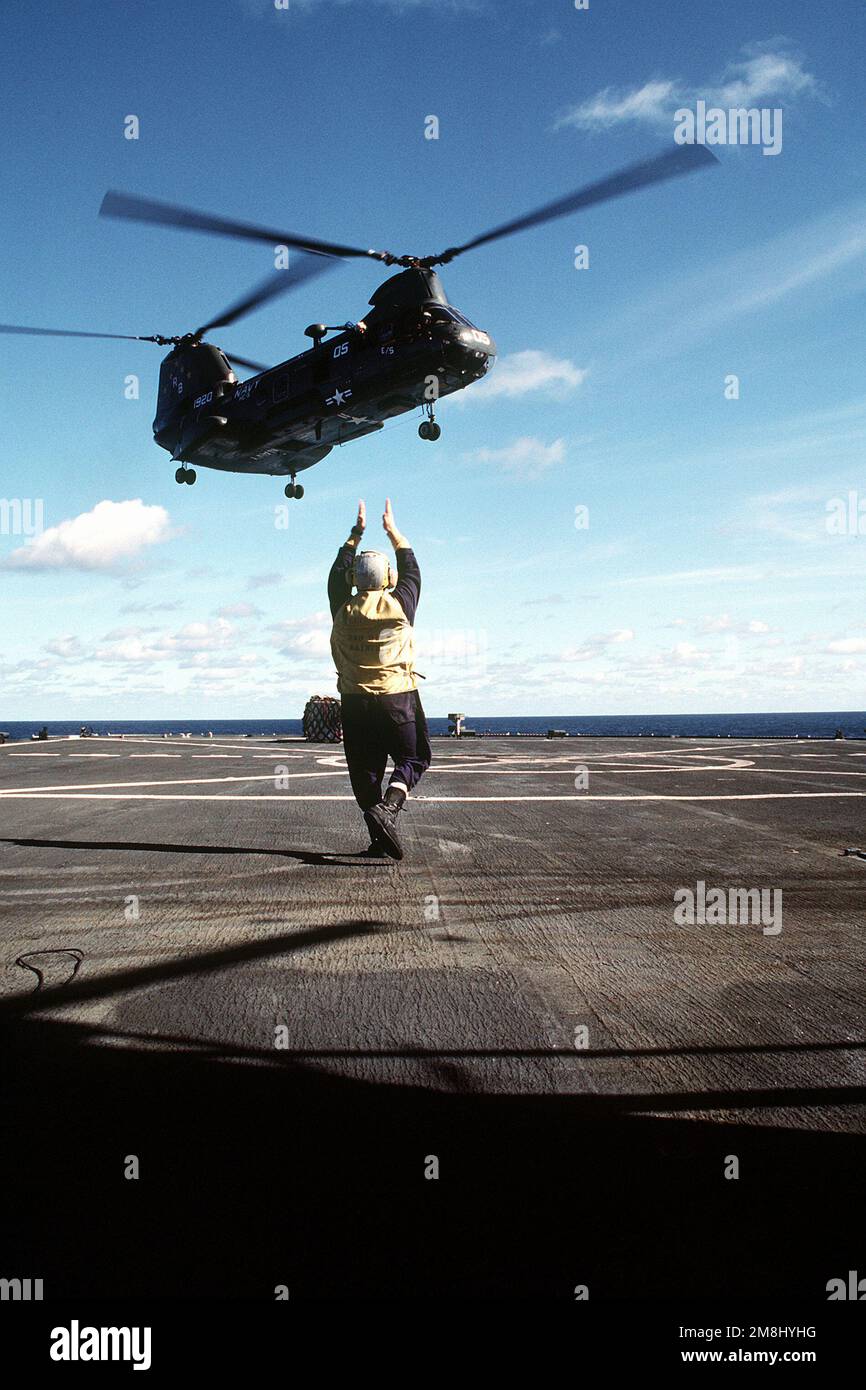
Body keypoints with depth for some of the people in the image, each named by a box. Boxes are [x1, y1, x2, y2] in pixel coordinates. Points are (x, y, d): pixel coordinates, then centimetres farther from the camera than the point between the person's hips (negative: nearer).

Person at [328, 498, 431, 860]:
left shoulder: (343, 611, 1)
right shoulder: (399, 605, -5)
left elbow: (337, 575, 19)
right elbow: (411, 570, 13)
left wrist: (355, 533, 26)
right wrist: (393, 531, 23)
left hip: (355, 701, 3)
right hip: (398, 698, -2)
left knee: (365, 769, 9)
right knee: (413, 758, 9)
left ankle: (379, 837, 9)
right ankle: (389, 807, -17)